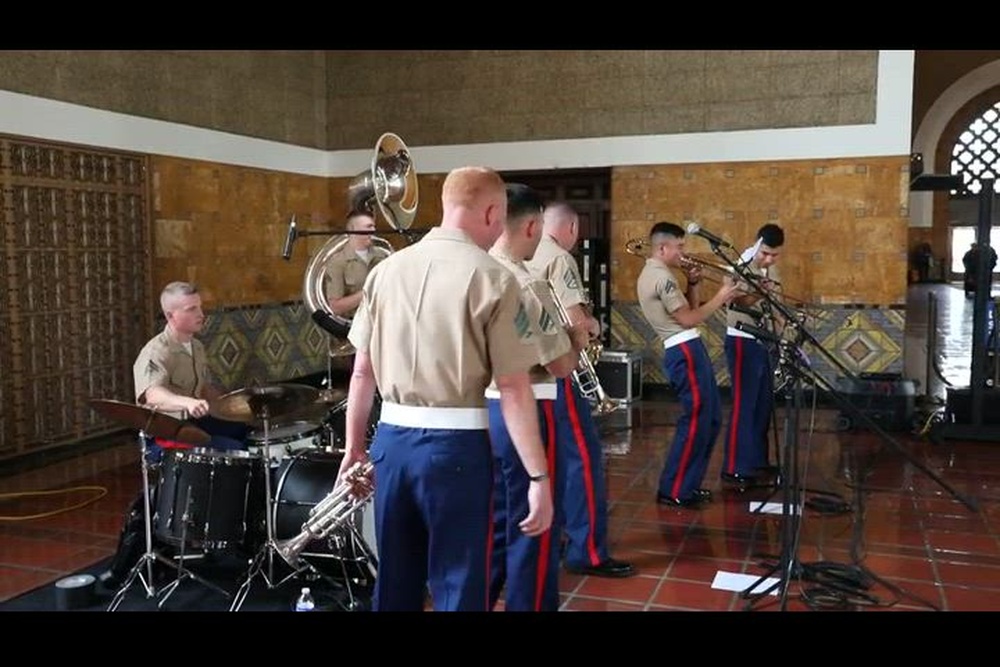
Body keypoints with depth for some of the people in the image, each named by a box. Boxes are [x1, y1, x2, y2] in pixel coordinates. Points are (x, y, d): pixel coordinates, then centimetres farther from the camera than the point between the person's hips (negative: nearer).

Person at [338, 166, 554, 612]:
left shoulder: (385, 270, 6)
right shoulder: (492, 279, -9)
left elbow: (362, 371, 9)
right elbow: (513, 388, -12)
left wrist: (353, 447, 18)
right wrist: (539, 477, -8)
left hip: (392, 439, 5)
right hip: (456, 443, -5)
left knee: (394, 582, 18)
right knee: (457, 587, 8)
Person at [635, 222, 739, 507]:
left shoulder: (651, 274, 19)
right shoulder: (661, 276, -14)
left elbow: (689, 309, 22)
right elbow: (689, 319, -15)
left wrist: (692, 284, 8)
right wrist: (720, 297, -7)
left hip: (686, 350, 11)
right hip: (685, 351, -11)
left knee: (710, 418, 16)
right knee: (696, 420, -7)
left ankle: (688, 484, 22)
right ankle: (673, 491, -1)